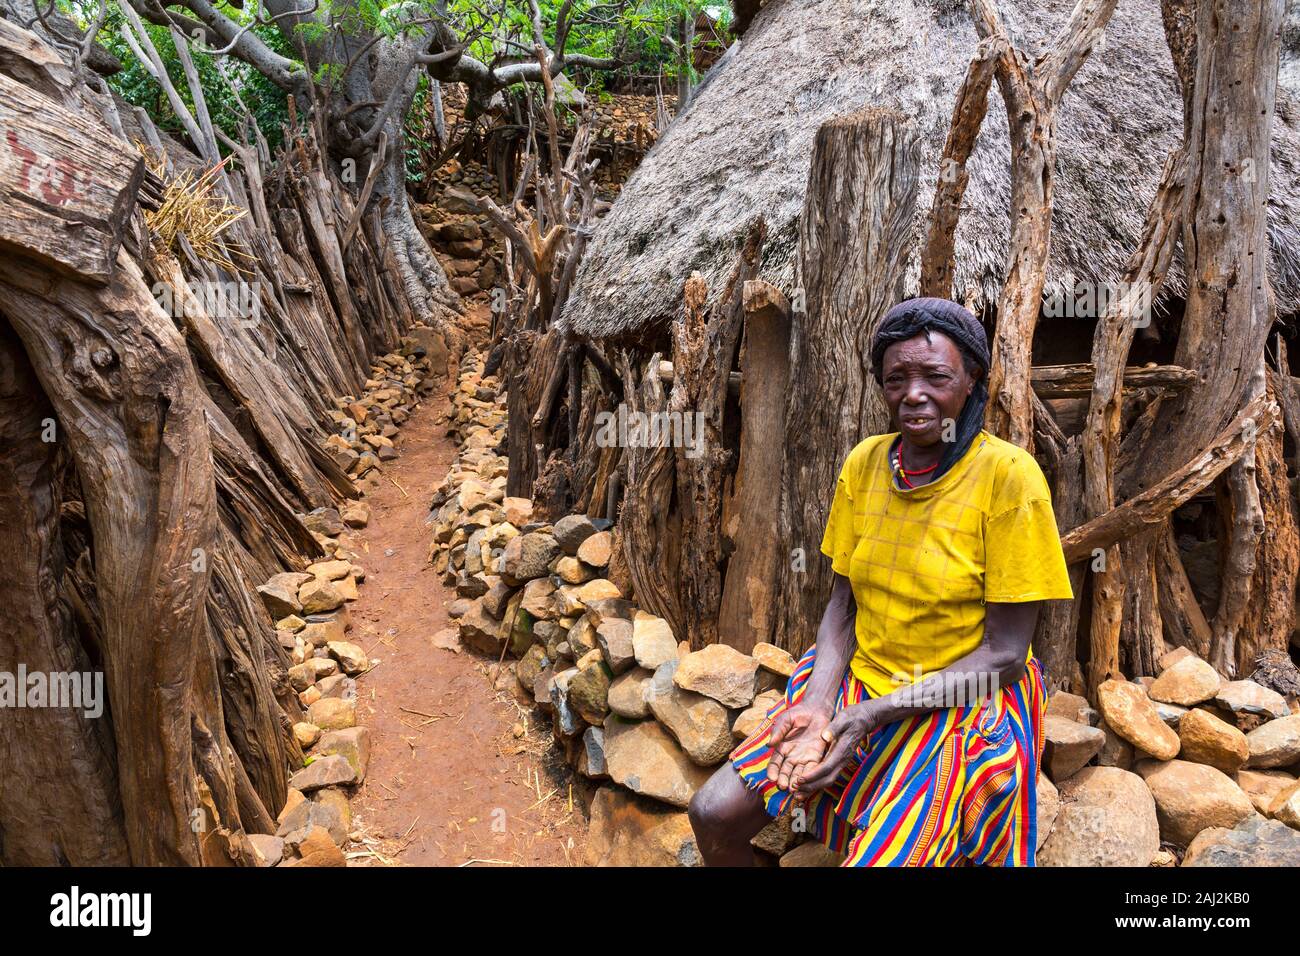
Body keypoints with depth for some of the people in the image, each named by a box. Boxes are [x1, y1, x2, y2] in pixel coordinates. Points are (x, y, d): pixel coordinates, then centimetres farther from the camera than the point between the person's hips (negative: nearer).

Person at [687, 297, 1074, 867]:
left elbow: (1004, 653, -14)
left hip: (963, 708, -4)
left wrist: (873, 715, -21)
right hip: (857, 685, 5)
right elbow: (842, 606, 4)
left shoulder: (1008, 474, -16)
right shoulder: (864, 463, -1)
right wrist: (816, 707, -13)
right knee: (713, 815, -5)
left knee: (877, 856, -25)